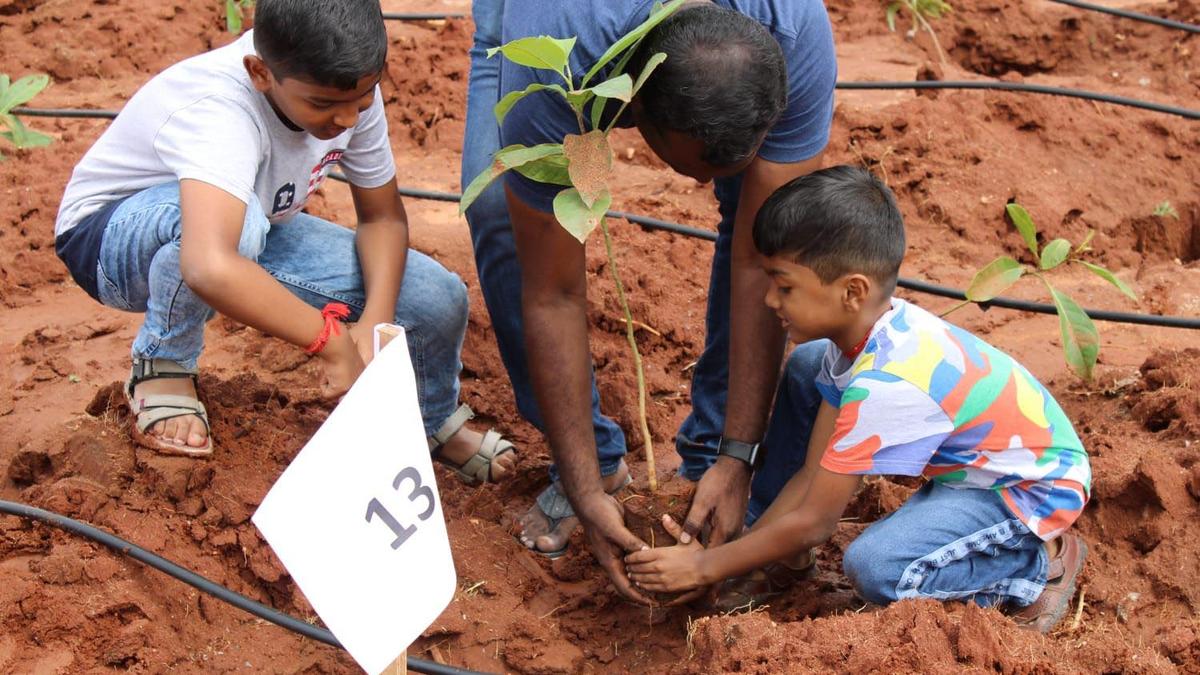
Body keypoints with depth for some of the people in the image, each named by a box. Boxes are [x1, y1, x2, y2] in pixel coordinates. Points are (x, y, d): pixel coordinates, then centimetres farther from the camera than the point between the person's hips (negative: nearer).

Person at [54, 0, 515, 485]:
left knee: (439, 299, -10)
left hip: (254, 232, 6)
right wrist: (334, 342, -44)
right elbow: (210, 268, -56)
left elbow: (382, 216, -7)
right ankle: (162, 367, -13)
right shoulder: (219, 112, -40)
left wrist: (375, 321, -25)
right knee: (238, 220, -42)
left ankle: (432, 424, 24)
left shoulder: (351, 89, -19)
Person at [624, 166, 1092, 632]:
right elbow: (812, 474, -3)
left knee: (876, 568, -32)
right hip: (970, 456, 9)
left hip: (1033, 488, -9)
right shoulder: (861, 330, -10)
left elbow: (814, 521, -25)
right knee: (806, 367, 1)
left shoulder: (886, 384, -35)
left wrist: (708, 567, -17)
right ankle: (789, 555, 9)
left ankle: (1043, 564, -7)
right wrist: (734, 551, -6)